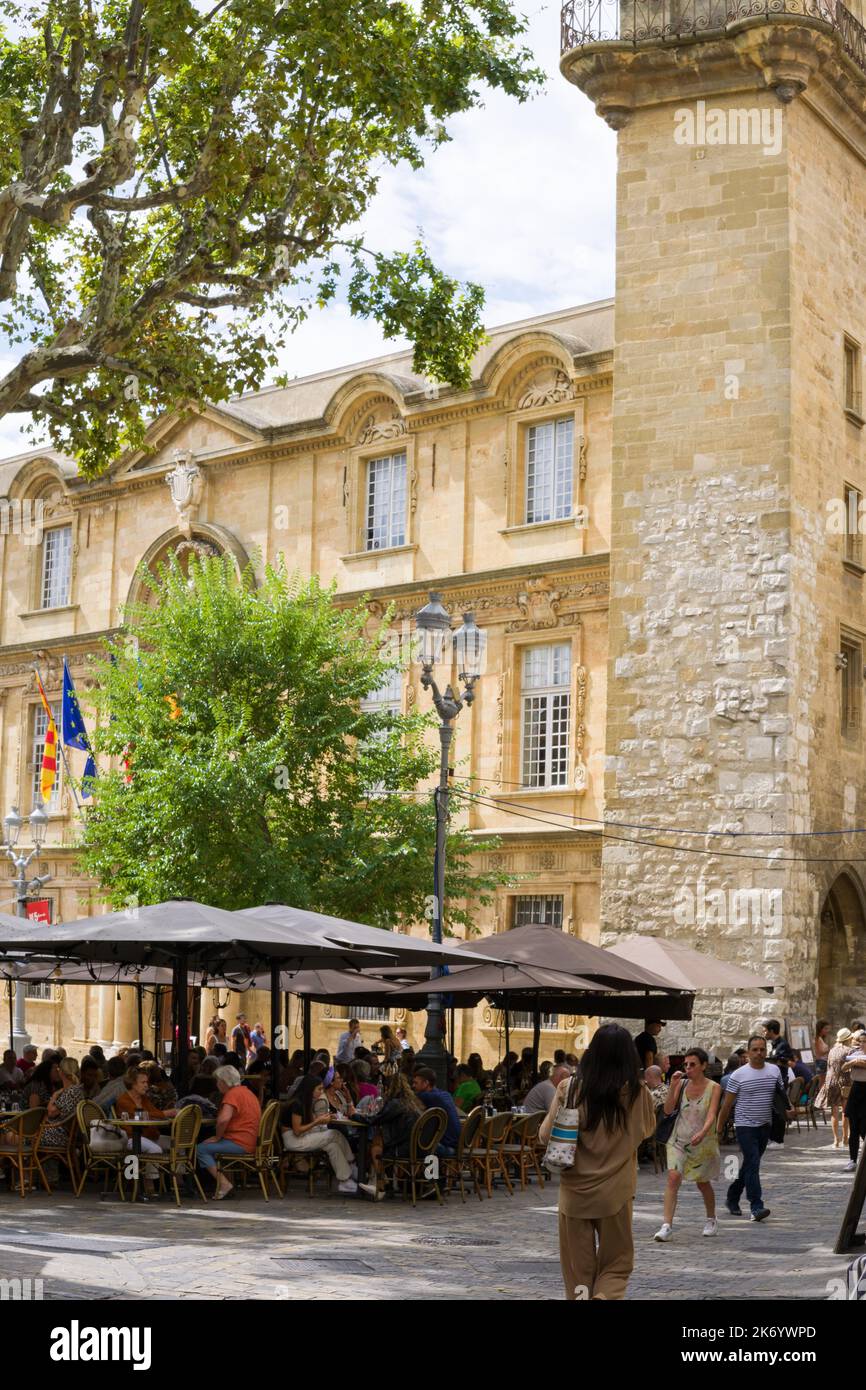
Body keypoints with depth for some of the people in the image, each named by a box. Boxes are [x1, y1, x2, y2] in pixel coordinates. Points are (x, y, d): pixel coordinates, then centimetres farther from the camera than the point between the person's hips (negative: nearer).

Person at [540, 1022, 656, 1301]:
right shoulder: (636, 1093, -7)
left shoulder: (571, 1088, -9)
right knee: (616, 1262, 13)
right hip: (615, 1192, 0)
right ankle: (604, 1295, -13)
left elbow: (545, 1135, -4)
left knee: (578, 1266, 14)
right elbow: (648, 1130, 12)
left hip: (575, 1190, 0)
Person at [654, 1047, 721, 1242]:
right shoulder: (682, 1084, 0)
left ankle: (711, 1220, 38)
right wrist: (672, 1086, -16)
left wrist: (702, 1133, -36)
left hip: (703, 1142, -2)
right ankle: (667, 1225, -19)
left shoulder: (713, 1087, -8)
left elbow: (711, 1115, -19)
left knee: (703, 1182, 13)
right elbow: (668, 1110, -5)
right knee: (673, 1177, -16)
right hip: (679, 1140, 2)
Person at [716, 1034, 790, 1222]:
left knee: (749, 1164, 13)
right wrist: (719, 1129, -1)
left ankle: (732, 1198, 30)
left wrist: (789, 1109, -2)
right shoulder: (738, 1075, -8)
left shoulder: (775, 1071, 4)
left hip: (764, 1126, 5)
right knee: (753, 1164, -14)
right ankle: (756, 1207, -16)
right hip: (745, 1126, -5)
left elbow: (782, 1094, 18)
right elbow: (727, 1104, -3)